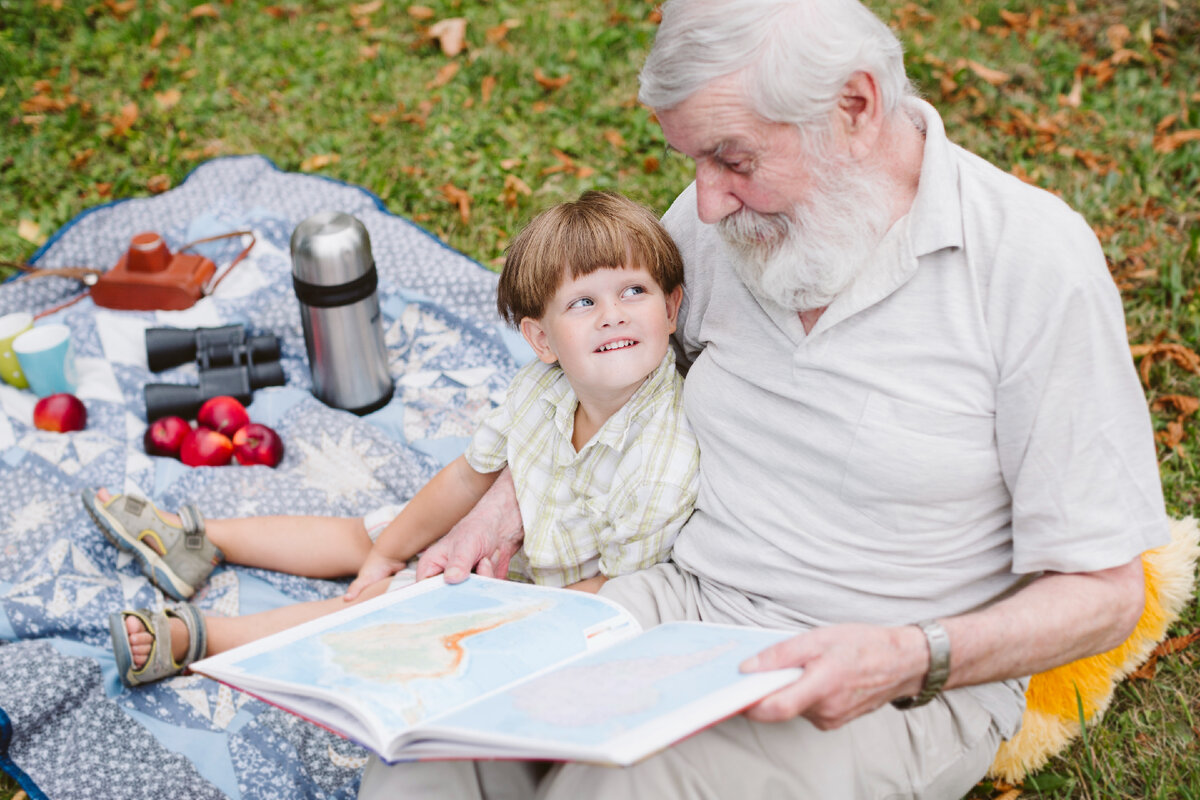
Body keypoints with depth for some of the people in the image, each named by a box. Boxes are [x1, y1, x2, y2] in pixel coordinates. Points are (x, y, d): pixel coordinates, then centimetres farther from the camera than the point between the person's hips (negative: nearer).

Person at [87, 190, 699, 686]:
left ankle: (191, 638, -2)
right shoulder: (543, 385, -16)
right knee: (362, 535, 13)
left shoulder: (667, 463, -35)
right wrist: (390, 552, 5)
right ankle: (198, 539, 30)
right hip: (503, 534, 6)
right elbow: (473, 473, -1)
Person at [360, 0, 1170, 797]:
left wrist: (913, 661, -27)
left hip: (901, 693, -4)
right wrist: (509, 503, 1)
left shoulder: (1037, 262, -14)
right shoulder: (718, 220, 1)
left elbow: (1103, 595, -11)